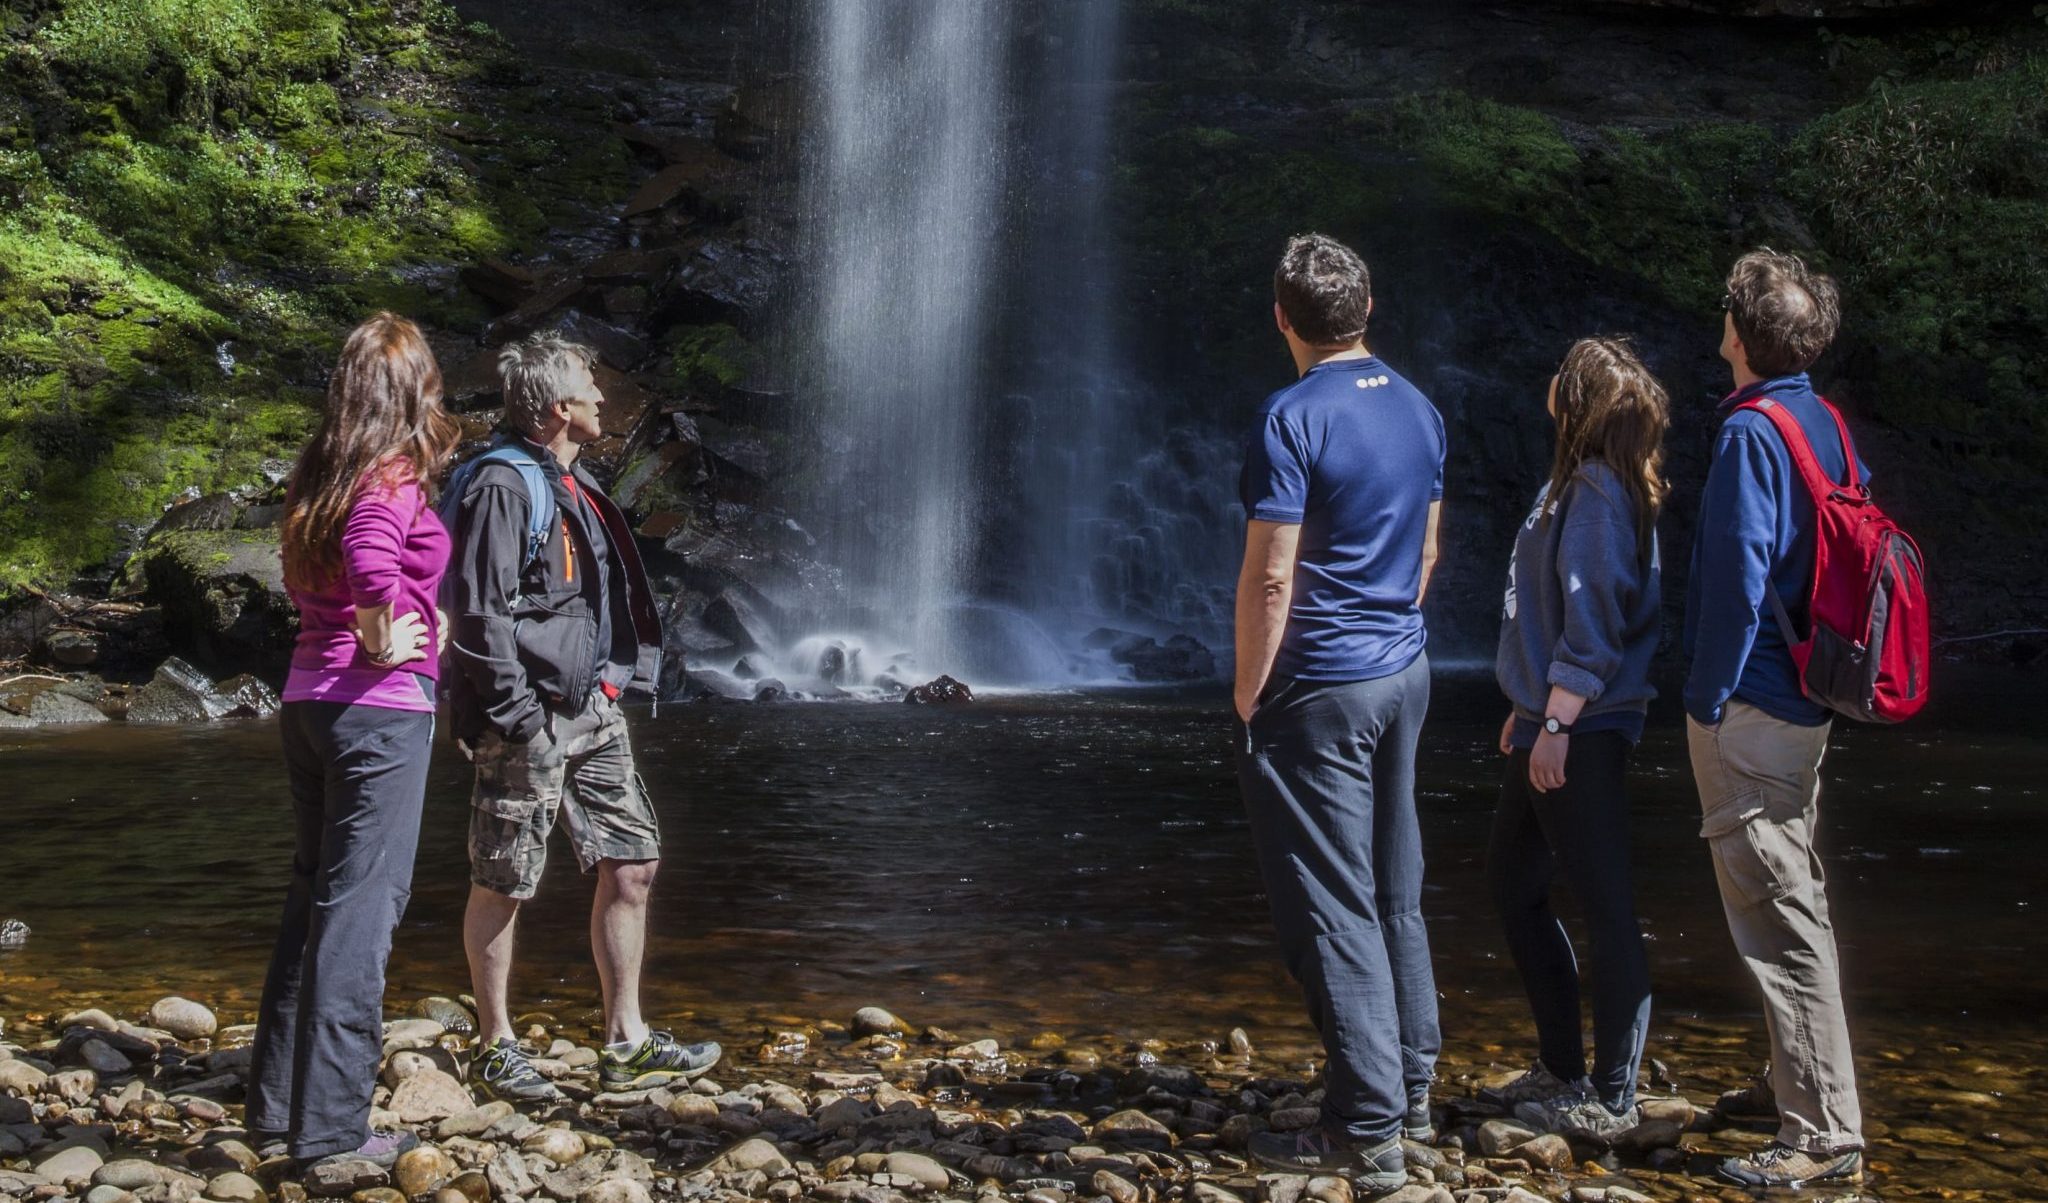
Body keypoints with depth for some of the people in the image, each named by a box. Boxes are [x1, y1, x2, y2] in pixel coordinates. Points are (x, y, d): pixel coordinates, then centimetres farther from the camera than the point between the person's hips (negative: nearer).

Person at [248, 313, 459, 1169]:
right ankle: (331, 1126, -2)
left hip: (307, 699, 8)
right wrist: (384, 641, -18)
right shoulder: (393, 479, -12)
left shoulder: (318, 478, 12)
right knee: (361, 906, -4)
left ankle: (277, 1101, 24)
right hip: (380, 706, -8)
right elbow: (370, 562, -31)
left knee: (313, 895, 16)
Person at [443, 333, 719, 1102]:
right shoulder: (503, 485, -13)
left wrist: (613, 683, 18)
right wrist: (516, 716, -20)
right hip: (529, 721, -9)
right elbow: (480, 611, -18)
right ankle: (495, 1048, 14)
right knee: (502, 887, 2)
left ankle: (627, 1045, 16)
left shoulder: (574, 485, 17)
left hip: (591, 713, 9)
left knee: (631, 866, 8)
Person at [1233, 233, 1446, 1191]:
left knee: (1331, 910, -3)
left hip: (1319, 691, -8)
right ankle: (1410, 1088, 24)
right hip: (1404, 674, 8)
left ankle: (1368, 1131, -1)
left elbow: (1270, 578, -18)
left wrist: (1248, 696, -9)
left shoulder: (1293, 418, -16)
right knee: (1394, 895, 16)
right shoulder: (1417, 410, 8)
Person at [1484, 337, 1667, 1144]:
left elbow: (1594, 623, -20)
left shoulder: (1599, 493, -15)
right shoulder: (1573, 481, 14)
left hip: (1580, 736, -11)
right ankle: (1561, 1069, 27)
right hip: (1548, 726, 11)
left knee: (1604, 906, -3)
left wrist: (1557, 723, -20)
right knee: (1511, 882, 17)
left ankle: (1610, 1101, 4)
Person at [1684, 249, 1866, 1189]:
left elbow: (1737, 581, -21)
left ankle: (1824, 1136, -4)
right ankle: (1800, 1081, 33)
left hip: (1750, 712, -9)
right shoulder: (1826, 425, 8)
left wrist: (1708, 702, -14)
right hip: (1806, 702, 9)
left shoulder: (1750, 434, -17)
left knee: (1778, 916, -7)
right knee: (1794, 897, 20)